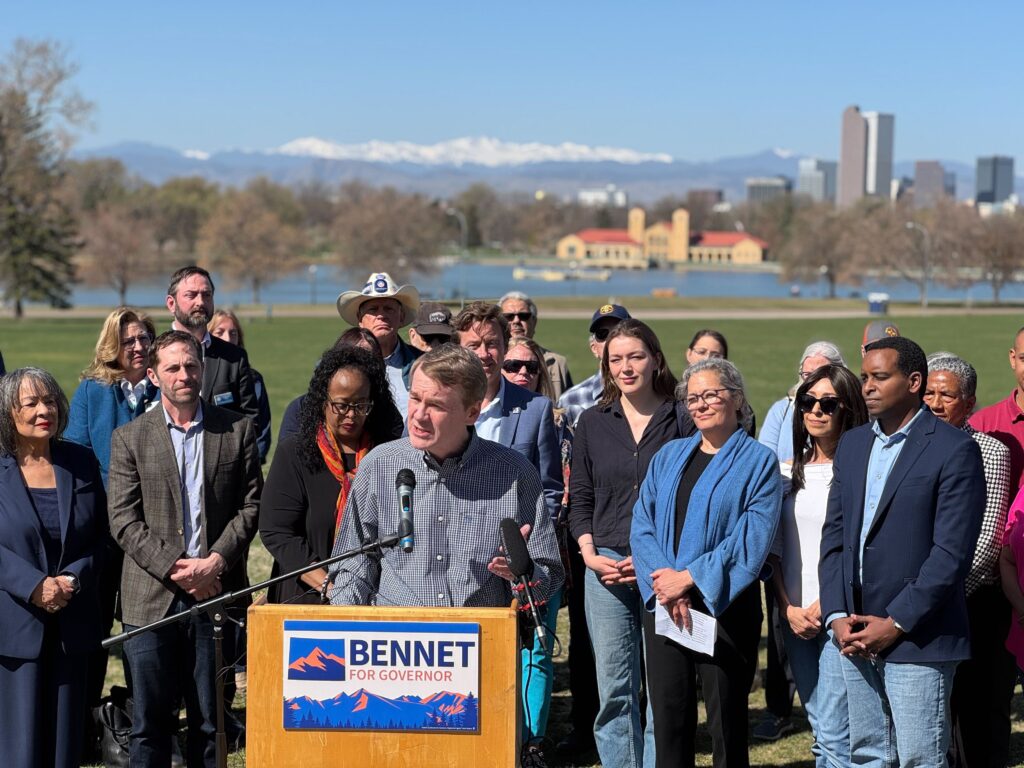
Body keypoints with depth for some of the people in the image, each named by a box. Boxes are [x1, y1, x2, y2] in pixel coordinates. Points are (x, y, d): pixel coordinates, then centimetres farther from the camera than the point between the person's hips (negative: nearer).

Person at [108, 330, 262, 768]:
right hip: (152, 599, -1)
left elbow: (250, 506, 4)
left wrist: (215, 561, -9)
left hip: (216, 593, 1)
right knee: (150, 723, 3)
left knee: (210, 720, 6)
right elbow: (123, 521, -1)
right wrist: (175, 568, -11)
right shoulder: (129, 438, 5)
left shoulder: (238, 431, 7)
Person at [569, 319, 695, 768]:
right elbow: (579, 498, 13)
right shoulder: (592, 423, 11)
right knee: (614, 689, 3)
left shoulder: (681, 422, 2)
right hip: (605, 567, 3)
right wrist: (591, 554, -1)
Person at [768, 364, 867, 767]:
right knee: (820, 729, 12)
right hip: (795, 618, 6)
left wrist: (826, 606, -12)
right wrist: (789, 608, 0)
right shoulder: (787, 473, 11)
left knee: (834, 734, -9)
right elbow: (773, 550, 11)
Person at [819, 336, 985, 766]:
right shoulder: (852, 445, 14)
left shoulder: (954, 449, -8)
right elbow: (834, 536, 13)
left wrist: (896, 624, -14)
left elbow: (952, 552, -13)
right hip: (855, 636, 6)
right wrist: (837, 615, 0)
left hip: (917, 637, -6)